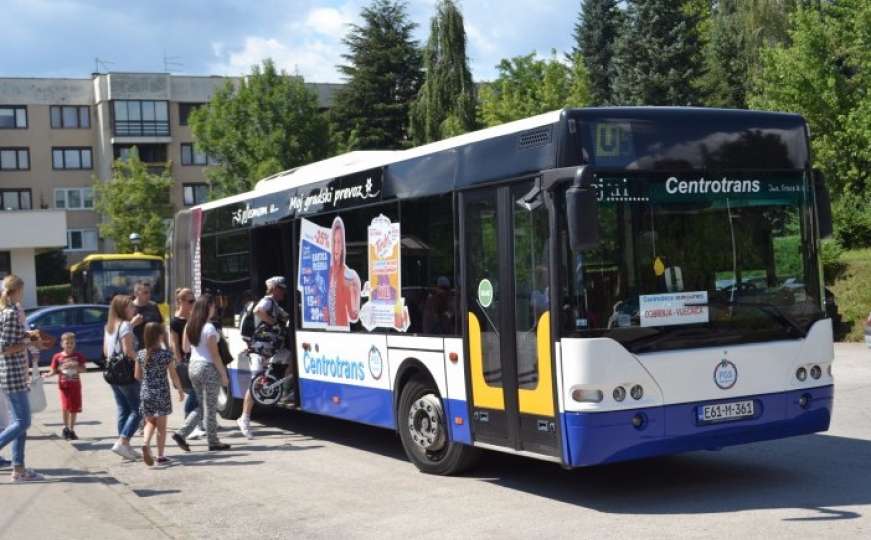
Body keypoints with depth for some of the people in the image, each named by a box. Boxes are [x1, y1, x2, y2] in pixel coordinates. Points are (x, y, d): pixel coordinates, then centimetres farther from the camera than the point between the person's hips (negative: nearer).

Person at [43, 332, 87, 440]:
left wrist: (74, 367, -17)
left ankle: (71, 430, 19)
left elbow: (83, 369, -1)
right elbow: (53, 371, 3)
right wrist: (48, 375, -18)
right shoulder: (57, 357, 0)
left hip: (75, 384, 2)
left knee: (74, 408, 5)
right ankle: (66, 428, 4)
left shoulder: (78, 356, 3)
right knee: (66, 406, -16)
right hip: (64, 384, -2)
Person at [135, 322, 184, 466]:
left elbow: (137, 376, 6)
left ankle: (145, 444, -10)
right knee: (161, 425, 7)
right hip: (162, 394, -3)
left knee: (150, 422, 16)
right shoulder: (166, 355, -11)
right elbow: (174, 376, -7)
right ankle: (160, 456, 11)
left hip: (146, 394, 3)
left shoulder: (141, 354, -1)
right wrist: (181, 390, 7)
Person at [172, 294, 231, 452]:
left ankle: (181, 434, 6)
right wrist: (224, 374, -9)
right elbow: (214, 354, -16)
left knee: (201, 406, 17)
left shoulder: (189, 326, 4)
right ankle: (213, 442, 14)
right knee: (210, 408, 4)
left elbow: (185, 348, 13)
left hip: (193, 366, 7)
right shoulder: (209, 328, -17)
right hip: (209, 368, -7)